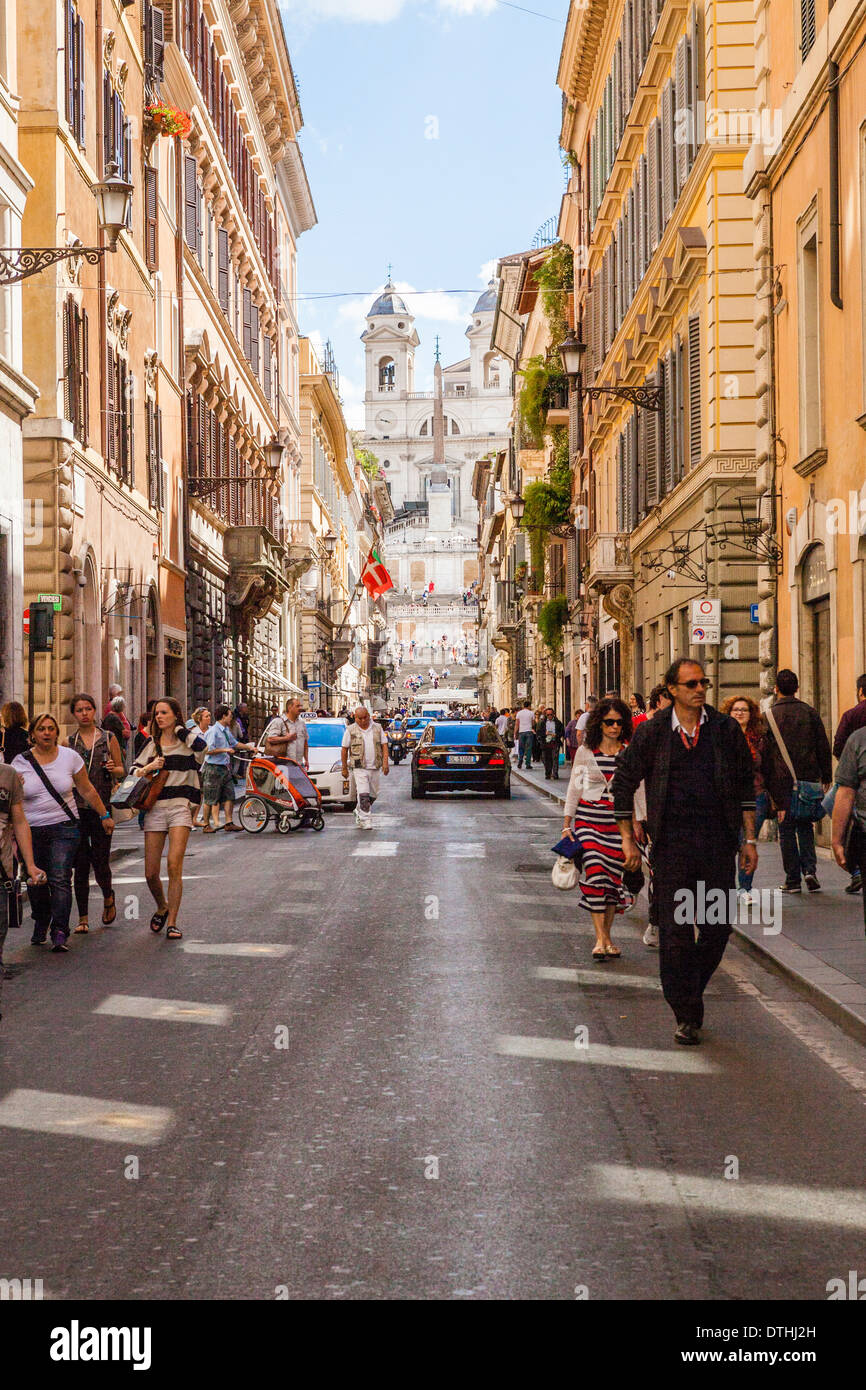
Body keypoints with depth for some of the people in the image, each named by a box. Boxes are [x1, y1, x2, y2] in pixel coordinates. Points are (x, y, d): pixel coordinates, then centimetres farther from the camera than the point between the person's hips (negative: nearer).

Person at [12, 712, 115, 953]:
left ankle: (60, 933, -15)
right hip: (31, 830, 1)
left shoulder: (70, 757, 3)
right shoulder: (21, 762, 2)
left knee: (60, 879, -14)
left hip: (63, 827, -1)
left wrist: (105, 815, 15)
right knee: (34, 882, 6)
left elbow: (87, 790, 12)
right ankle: (40, 926, 29)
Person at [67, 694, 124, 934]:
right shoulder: (68, 742, 8)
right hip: (76, 807, 1)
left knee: (100, 860, -4)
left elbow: (121, 770, 11)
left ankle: (108, 896, 27)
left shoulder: (109, 739, 5)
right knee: (81, 864, 1)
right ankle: (83, 917, 9)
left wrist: (112, 768, -11)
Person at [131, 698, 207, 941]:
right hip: (155, 808, 4)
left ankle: (172, 922, -8)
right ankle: (162, 907, 31)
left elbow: (201, 746, -20)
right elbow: (133, 771, 17)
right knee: (150, 872, 2)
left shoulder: (187, 738, 4)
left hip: (180, 807, -4)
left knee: (174, 865, -16)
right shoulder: (152, 744, 15)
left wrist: (179, 729, -4)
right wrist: (148, 768, -4)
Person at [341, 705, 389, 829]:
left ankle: (359, 812, 32)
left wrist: (385, 762, -6)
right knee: (363, 795, -14)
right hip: (360, 768, -4)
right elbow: (344, 750, 4)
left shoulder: (377, 728, 8)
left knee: (372, 795, 11)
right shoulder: (351, 730, 1)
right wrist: (344, 768, 2)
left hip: (375, 768, 4)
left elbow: (384, 745, 7)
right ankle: (366, 821, -13)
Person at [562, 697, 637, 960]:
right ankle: (601, 938, -14)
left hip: (619, 821, 2)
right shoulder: (586, 751, 4)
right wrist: (567, 824, 4)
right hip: (589, 818, -1)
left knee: (614, 877, 2)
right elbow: (574, 788, 8)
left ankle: (606, 936, 14)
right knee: (594, 873, -14)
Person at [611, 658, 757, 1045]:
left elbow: (746, 785, 10)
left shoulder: (725, 729, 4)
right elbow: (623, 782, 9)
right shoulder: (652, 732, 0)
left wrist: (749, 839, 7)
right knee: (675, 931, -3)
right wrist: (628, 839, 6)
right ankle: (686, 1016, 6)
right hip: (671, 843, -1)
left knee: (717, 929, 4)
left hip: (718, 841, 2)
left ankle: (691, 992, 28)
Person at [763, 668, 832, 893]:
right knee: (805, 826, 14)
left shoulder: (769, 716, -3)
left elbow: (764, 752, -3)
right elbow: (824, 747, 6)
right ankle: (809, 868, -3)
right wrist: (826, 777, 14)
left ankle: (793, 879, 4)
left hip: (781, 781, -2)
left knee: (786, 829, 4)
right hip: (808, 778, 2)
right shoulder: (810, 713, 5)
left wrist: (765, 784, 1)